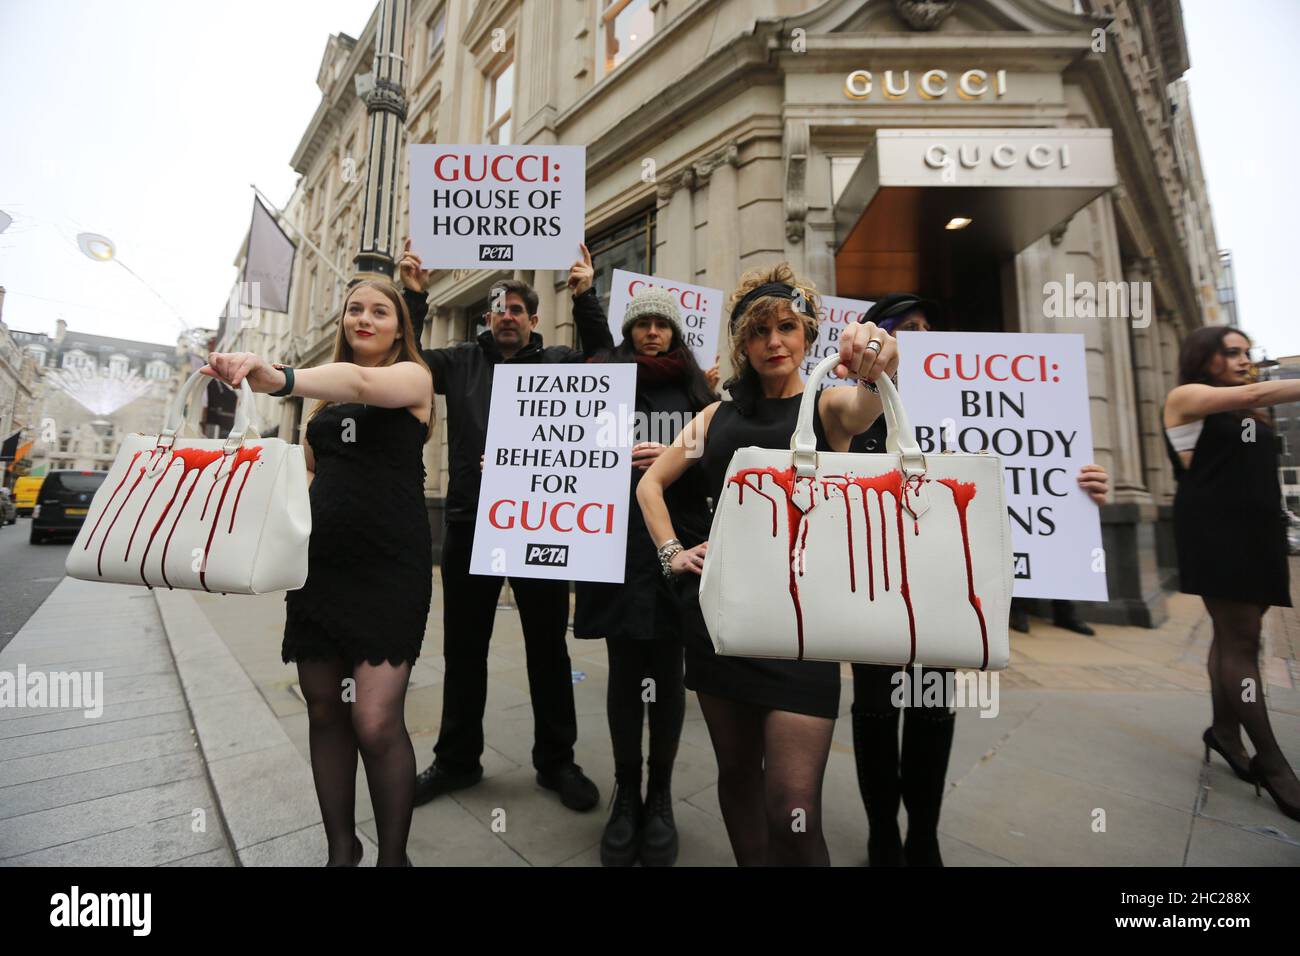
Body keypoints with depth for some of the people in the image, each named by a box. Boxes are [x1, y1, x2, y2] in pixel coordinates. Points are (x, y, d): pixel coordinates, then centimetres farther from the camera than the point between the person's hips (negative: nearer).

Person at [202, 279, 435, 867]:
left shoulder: (412, 376, -1)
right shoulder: (327, 391, 17)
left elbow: (361, 384, -23)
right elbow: (311, 471, 23)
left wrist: (278, 379, -40)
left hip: (389, 565, -6)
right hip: (320, 561, 6)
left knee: (376, 722, -9)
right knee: (323, 710, 11)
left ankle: (393, 855, 14)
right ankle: (340, 848, 30)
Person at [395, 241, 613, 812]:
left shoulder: (556, 363, 8)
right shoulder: (462, 362, 13)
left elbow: (604, 361, -4)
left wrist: (586, 296, -9)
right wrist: (414, 296, 2)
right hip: (469, 524, 2)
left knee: (548, 648, 9)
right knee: (463, 648, 14)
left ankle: (556, 760, 28)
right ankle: (457, 759, 35)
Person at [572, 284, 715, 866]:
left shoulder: (696, 388, 11)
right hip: (617, 545, 0)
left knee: (667, 672, 8)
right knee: (625, 671, 7)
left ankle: (660, 795, 26)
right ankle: (625, 792, 25)